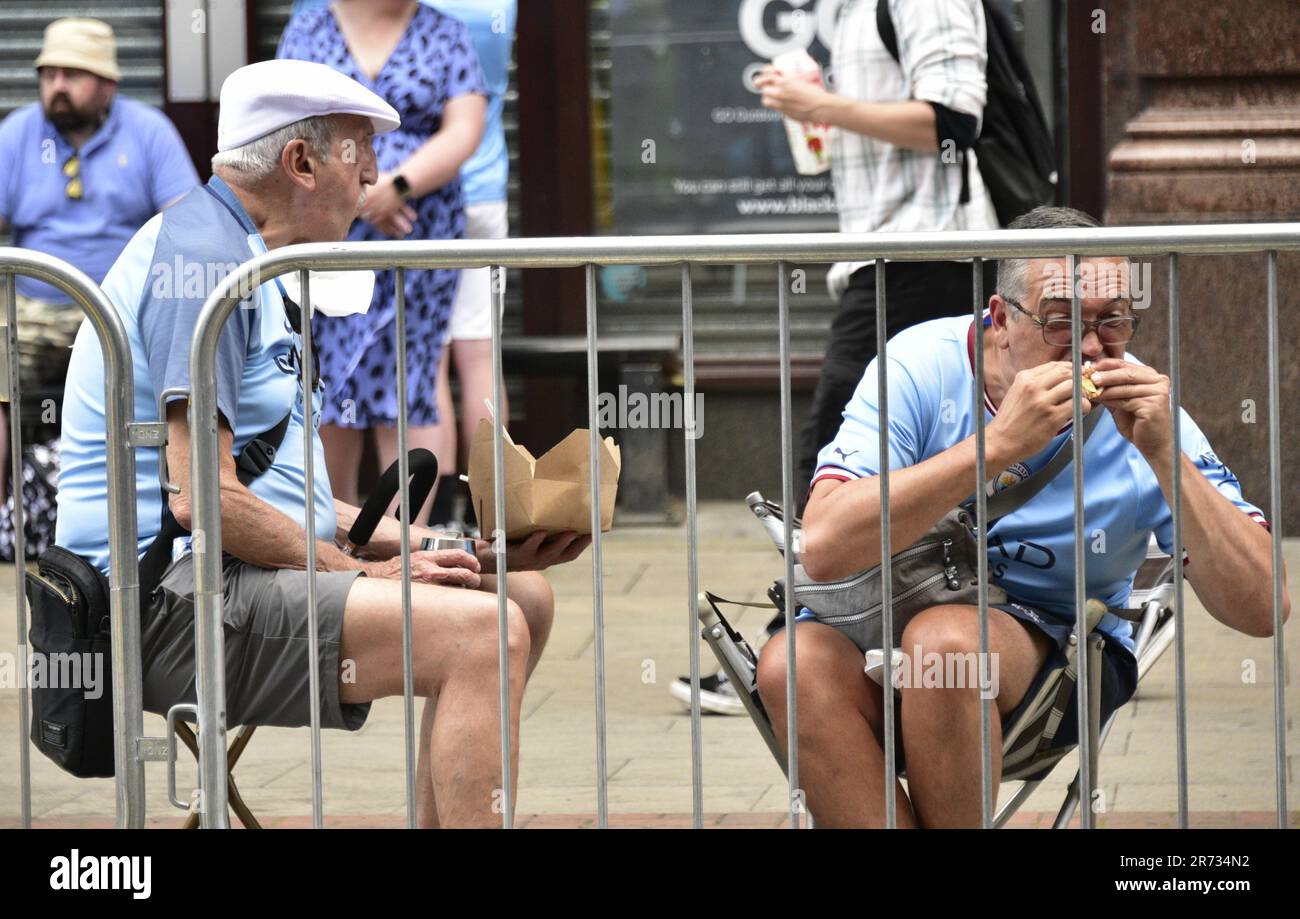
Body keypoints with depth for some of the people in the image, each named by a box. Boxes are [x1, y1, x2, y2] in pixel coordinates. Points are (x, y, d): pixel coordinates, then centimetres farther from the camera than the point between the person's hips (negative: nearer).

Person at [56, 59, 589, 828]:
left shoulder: (239, 256, 22)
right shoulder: (199, 255, -13)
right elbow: (203, 499, -20)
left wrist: (428, 543, 11)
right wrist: (365, 576, -13)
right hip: (172, 607, -11)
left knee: (522, 597, 14)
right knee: (478, 632, -26)